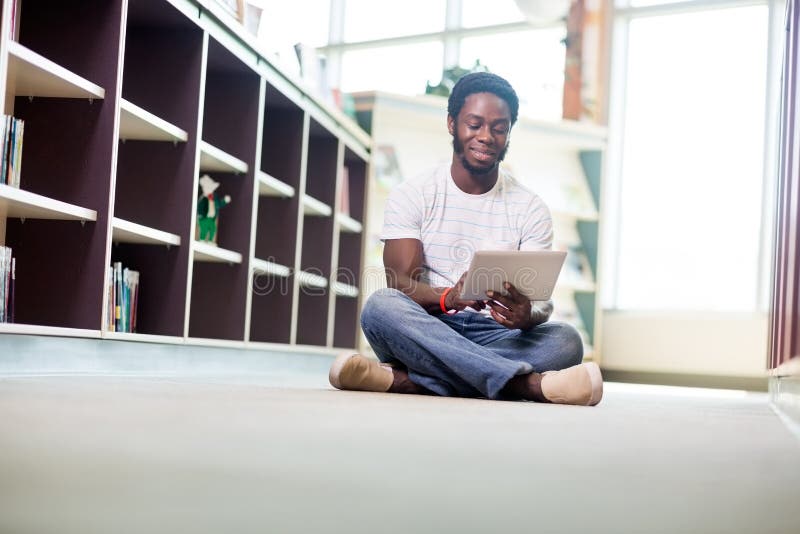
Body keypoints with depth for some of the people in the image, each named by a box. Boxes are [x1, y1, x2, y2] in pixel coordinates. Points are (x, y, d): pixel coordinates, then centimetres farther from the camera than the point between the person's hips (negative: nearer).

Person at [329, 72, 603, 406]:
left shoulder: (530, 209, 8)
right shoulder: (411, 196, 5)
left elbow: (540, 299, -1)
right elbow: (401, 282, -8)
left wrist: (527, 314, -28)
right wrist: (448, 298, -32)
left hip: (495, 338, 1)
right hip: (425, 333, -1)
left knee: (566, 341, -29)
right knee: (381, 305, -33)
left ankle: (406, 380, -39)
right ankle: (527, 383, -40)